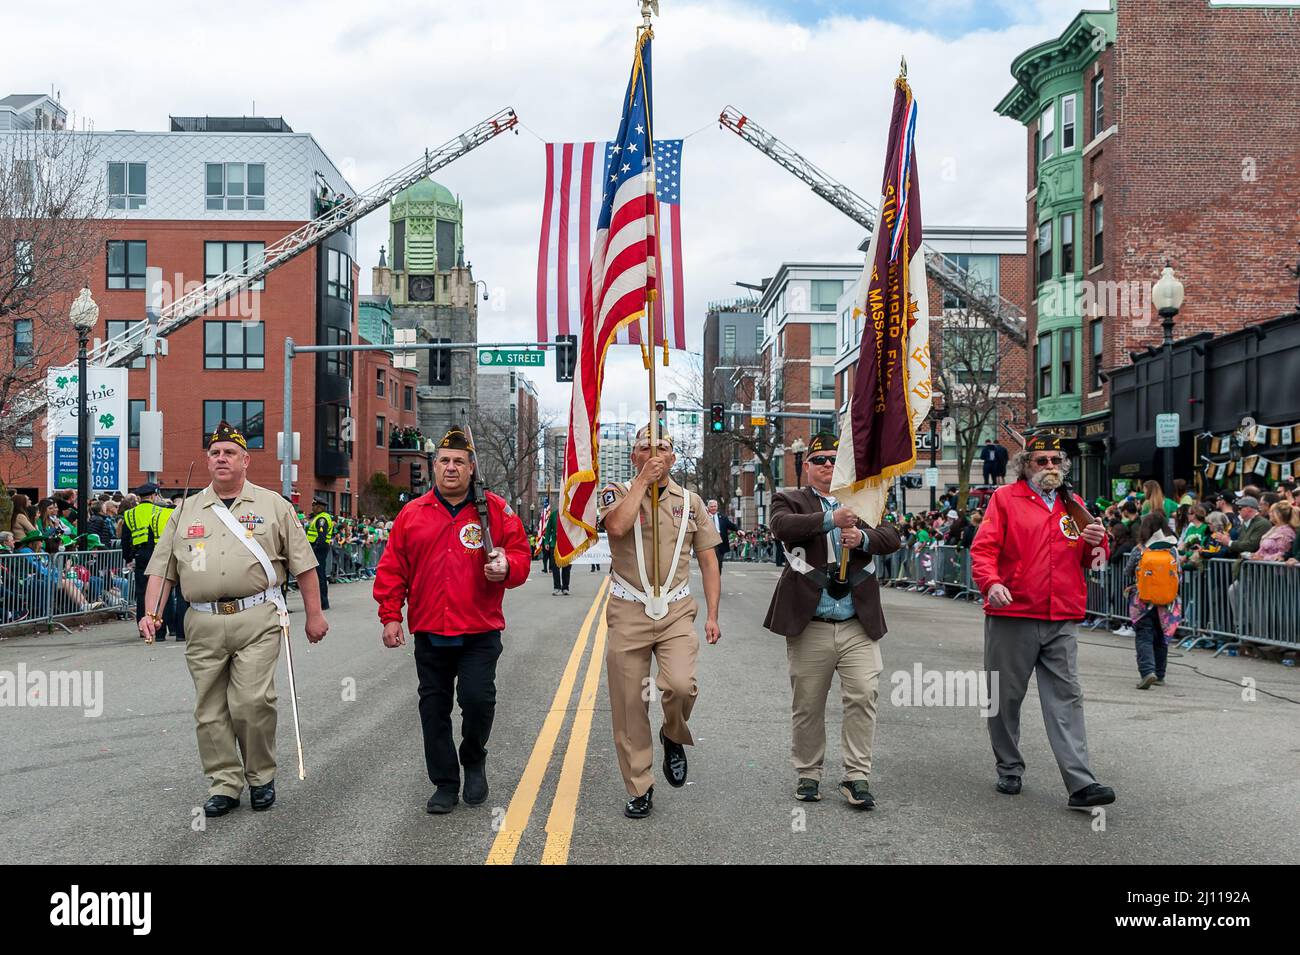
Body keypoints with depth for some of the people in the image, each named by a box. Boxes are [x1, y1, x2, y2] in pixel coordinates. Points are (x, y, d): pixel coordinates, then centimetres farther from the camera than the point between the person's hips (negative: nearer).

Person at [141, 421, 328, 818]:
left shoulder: (273, 506, 8)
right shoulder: (187, 511, 15)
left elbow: (303, 564, 8)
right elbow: (162, 567, 14)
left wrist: (314, 615, 5)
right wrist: (151, 613, 1)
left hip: (257, 620, -3)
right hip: (203, 624, 3)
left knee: (252, 702, -11)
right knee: (210, 710, 5)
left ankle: (261, 777, 10)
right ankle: (224, 784, 16)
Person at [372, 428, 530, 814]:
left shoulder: (496, 510, 1)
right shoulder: (412, 514, 6)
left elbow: (520, 555, 3)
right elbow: (392, 568, 7)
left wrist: (506, 567, -20)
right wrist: (390, 615, 1)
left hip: (479, 633, -2)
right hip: (429, 633, 3)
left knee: (478, 699, -13)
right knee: (434, 707, 8)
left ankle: (474, 759, 18)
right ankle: (445, 783, 22)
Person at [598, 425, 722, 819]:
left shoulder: (690, 501, 10)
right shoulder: (617, 493, 3)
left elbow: (709, 561, 12)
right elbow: (617, 525, -21)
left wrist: (712, 615, 3)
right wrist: (643, 479, -14)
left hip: (676, 611, 1)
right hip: (628, 612, -1)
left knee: (681, 685, -22)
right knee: (629, 705, 3)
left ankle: (674, 737, 12)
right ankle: (640, 789, 18)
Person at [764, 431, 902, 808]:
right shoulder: (790, 501, 6)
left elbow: (892, 538, 3)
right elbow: (782, 526, -17)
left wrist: (864, 538, -17)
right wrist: (830, 518, -26)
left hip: (859, 625, 2)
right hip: (810, 626, -2)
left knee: (864, 697, -5)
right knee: (807, 705, 8)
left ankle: (856, 777, 6)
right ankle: (807, 774, 24)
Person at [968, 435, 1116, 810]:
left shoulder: (1073, 505, 16)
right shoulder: (1005, 498, 2)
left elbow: (1091, 560, 19)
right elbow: (984, 547, -7)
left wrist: (1096, 542, -4)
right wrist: (991, 582, -25)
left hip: (1060, 621, 3)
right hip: (1011, 615, -3)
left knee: (1066, 698, -2)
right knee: (1006, 696, 7)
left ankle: (1081, 784, -6)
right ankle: (1009, 769, 24)